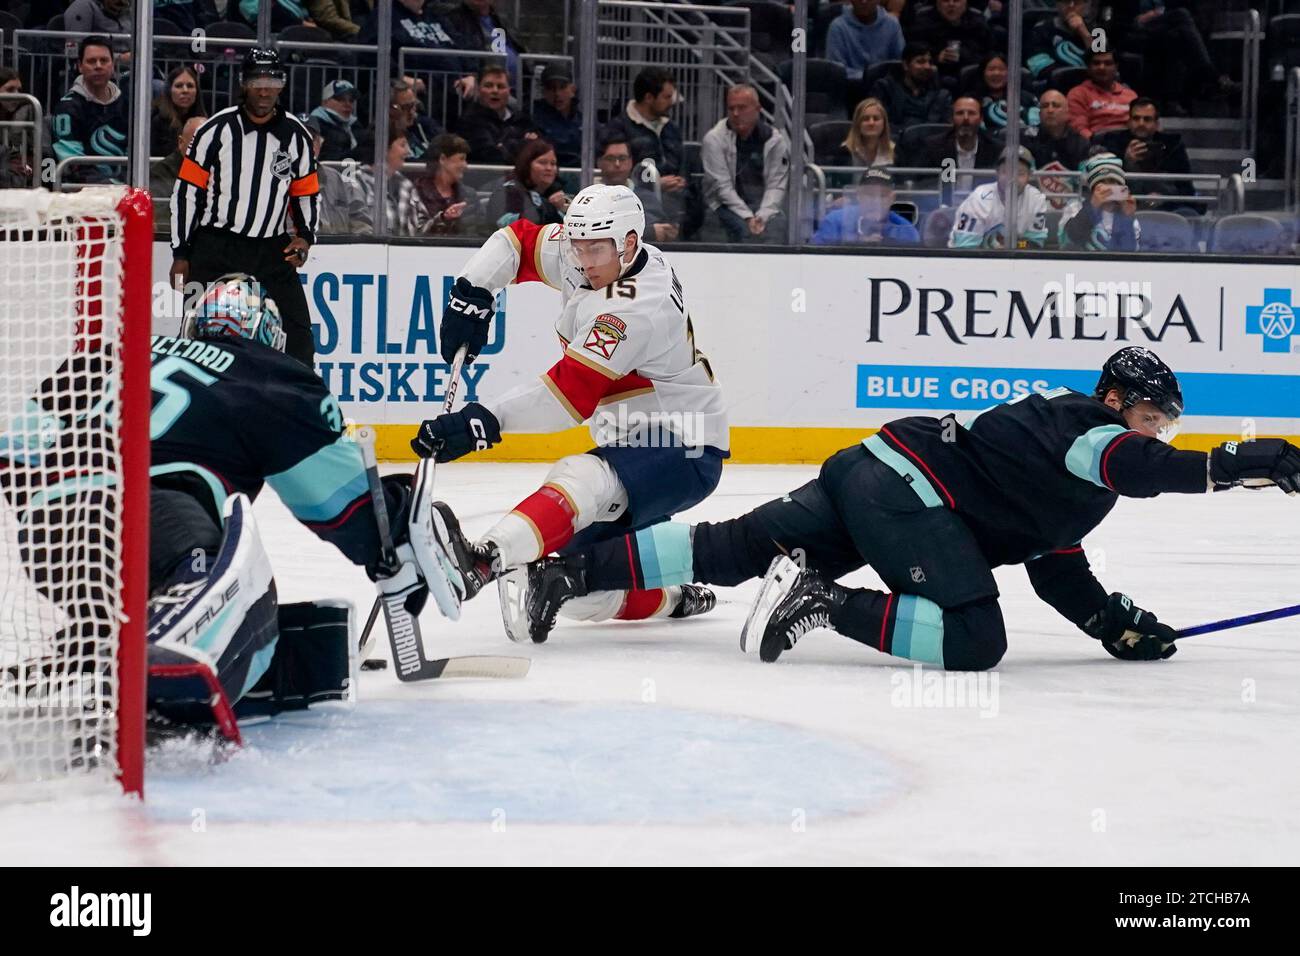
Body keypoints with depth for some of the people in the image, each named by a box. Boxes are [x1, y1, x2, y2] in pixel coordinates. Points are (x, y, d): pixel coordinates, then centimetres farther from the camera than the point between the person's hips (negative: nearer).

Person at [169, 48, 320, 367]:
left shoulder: (295, 135, 4)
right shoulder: (217, 130, -6)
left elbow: (308, 193, 16)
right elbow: (186, 190, -2)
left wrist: (305, 236, -2)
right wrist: (181, 254, -3)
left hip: (272, 251, 3)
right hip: (214, 247, -3)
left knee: (297, 333, -3)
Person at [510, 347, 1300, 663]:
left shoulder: (1066, 428, 26)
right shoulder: (1089, 426, -2)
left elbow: (1057, 570, 25)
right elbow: (1139, 469, -27)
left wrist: (1116, 622, 14)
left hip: (868, 478, 10)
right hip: (907, 487, -10)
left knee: (734, 550, 5)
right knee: (974, 641, -18)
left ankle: (568, 573, -2)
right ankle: (824, 602, -19)